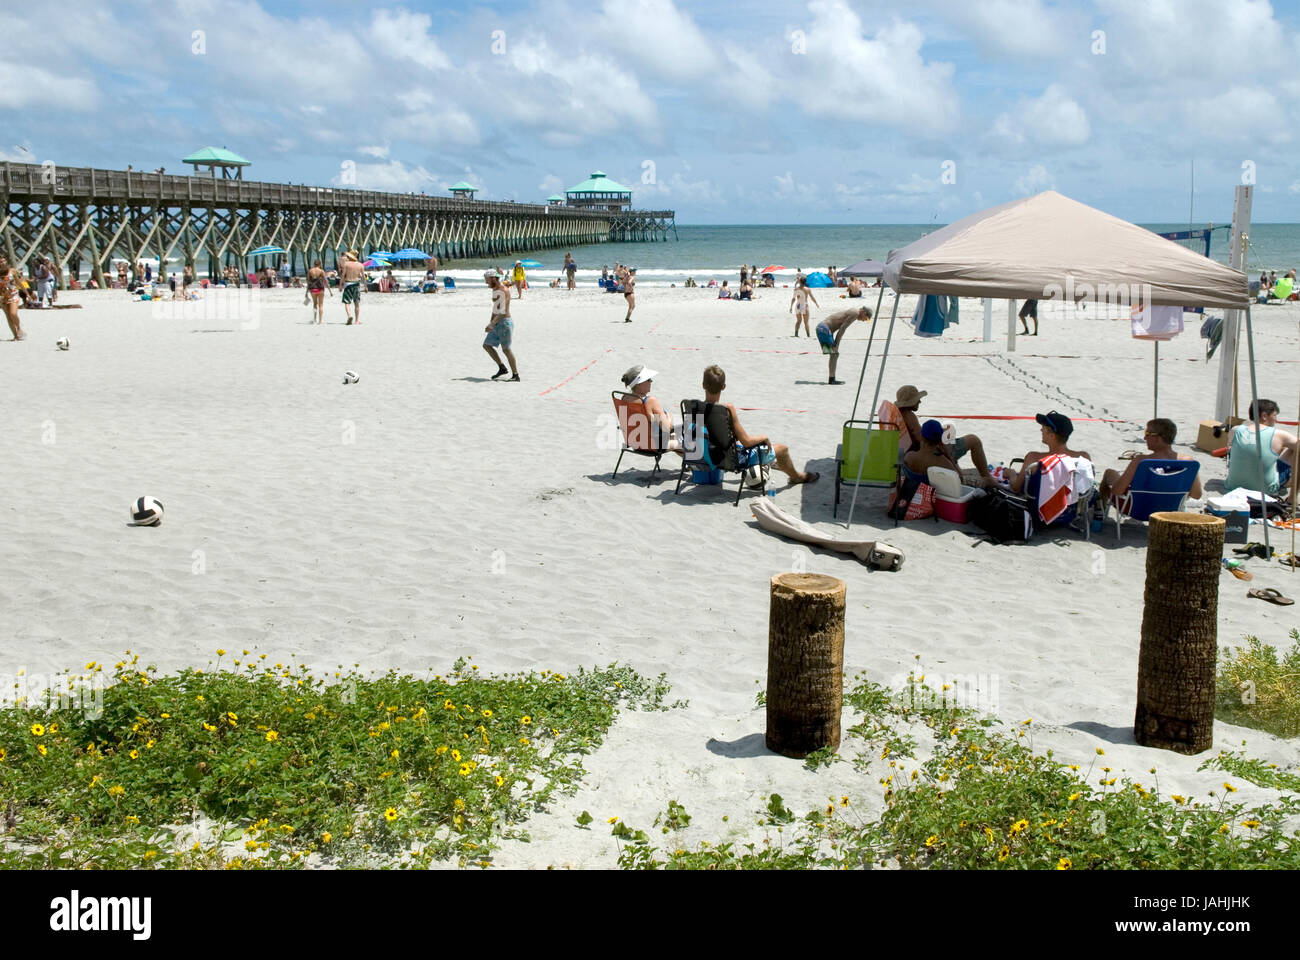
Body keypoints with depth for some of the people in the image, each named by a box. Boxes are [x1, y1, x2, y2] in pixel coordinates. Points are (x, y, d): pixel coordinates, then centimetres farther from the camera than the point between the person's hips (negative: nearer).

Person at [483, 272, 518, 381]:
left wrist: (491, 324, -28)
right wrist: (491, 322, 27)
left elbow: (502, 312, -25)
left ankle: (515, 375, -3)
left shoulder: (503, 291, -17)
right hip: (497, 324, 10)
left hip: (504, 323, -10)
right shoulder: (495, 290, 14)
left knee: (506, 349, -9)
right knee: (487, 345, 9)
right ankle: (502, 368, 13)